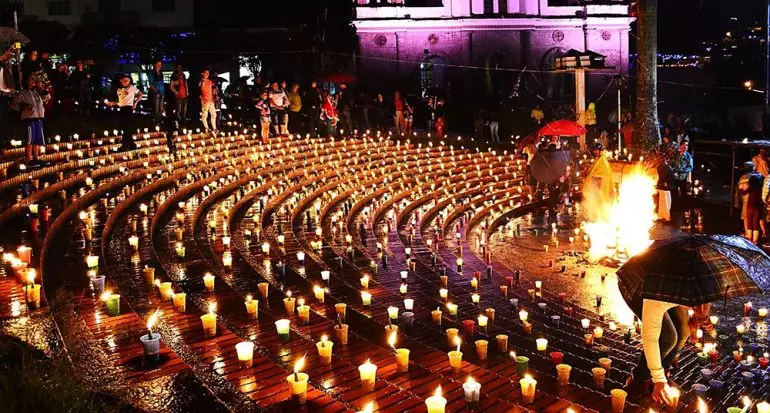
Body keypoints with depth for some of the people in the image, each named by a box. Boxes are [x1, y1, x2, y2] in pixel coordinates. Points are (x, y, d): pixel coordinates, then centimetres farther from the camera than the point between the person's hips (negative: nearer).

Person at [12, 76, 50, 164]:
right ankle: (29, 159, -13)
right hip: (29, 118, -6)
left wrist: (42, 89, 8)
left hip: (39, 119, 6)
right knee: (30, 140, -12)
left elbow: (47, 97, 19)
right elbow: (14, 104, 1)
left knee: (37, 140, 7)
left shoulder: (37, 92, 18)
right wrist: (23, 106, -15)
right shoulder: (22, 94, 3)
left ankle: (36, 158, 12)